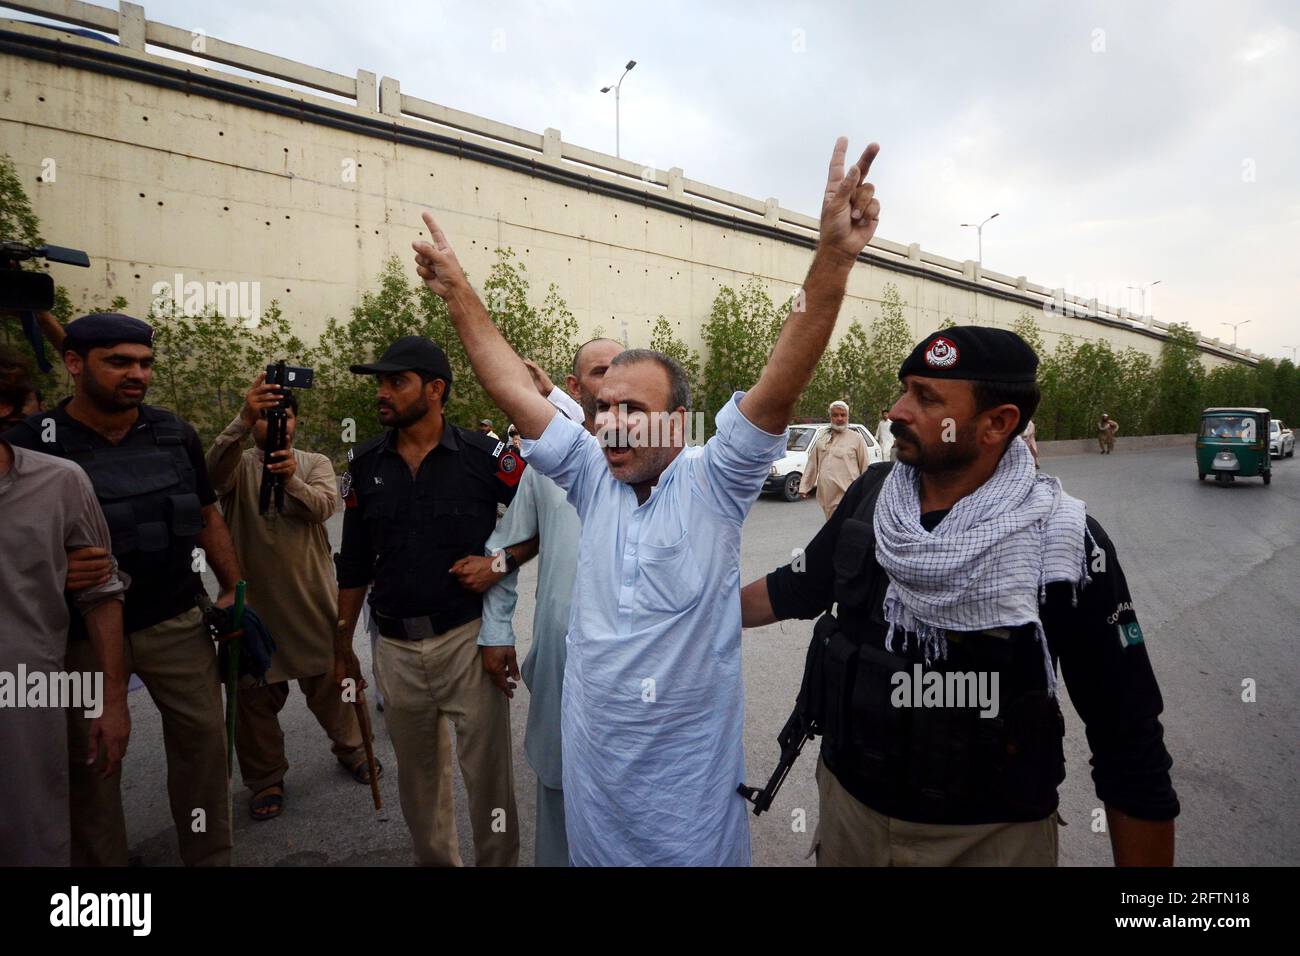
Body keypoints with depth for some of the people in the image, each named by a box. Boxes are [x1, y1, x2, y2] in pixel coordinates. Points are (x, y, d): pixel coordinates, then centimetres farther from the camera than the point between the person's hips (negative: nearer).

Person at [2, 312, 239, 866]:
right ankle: (100, 861, 32)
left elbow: (207, 517, 10)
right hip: (83, 633, -2)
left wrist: (233, 590, 5)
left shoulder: (174, 434, 2)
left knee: (202, 734, 9)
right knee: (91, 758, 12)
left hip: (177, 622, 3)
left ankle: (210, 857, 27)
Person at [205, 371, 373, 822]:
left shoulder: (316, 463, 3)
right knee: (256, 693, 10)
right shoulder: (238, 465, 1)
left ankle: (351, 749, 35)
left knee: (330, 679, 13)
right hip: (254, 598, 0)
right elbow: (213, 471, -24)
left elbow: (325, 506, -15)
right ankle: (266, 779, 29)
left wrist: (292, 480, -36)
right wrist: (242, 421, -41)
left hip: (313, 597, 1)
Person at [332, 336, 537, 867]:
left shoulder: (483, 455, -8)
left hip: (468, 638, -4)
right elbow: (354, 564, 12)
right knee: (417, 773, 19)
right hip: (395, 648, 4)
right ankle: (436, 859, 41)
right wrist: (342, 645, 15)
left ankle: (497, 860, 28)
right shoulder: (366, 464, 5)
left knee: (486, 769, 5)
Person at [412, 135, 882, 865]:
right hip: (592, 756, 4)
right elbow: (515, 390, -1)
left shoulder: (714, 484, -13)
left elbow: (782, 384, -25)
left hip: (692, 768, -4)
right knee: (594, 852, 22)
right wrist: (459, 294, 0)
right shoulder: (594, 479, -3)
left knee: (698, 853, 15)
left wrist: (834, 258, -35)